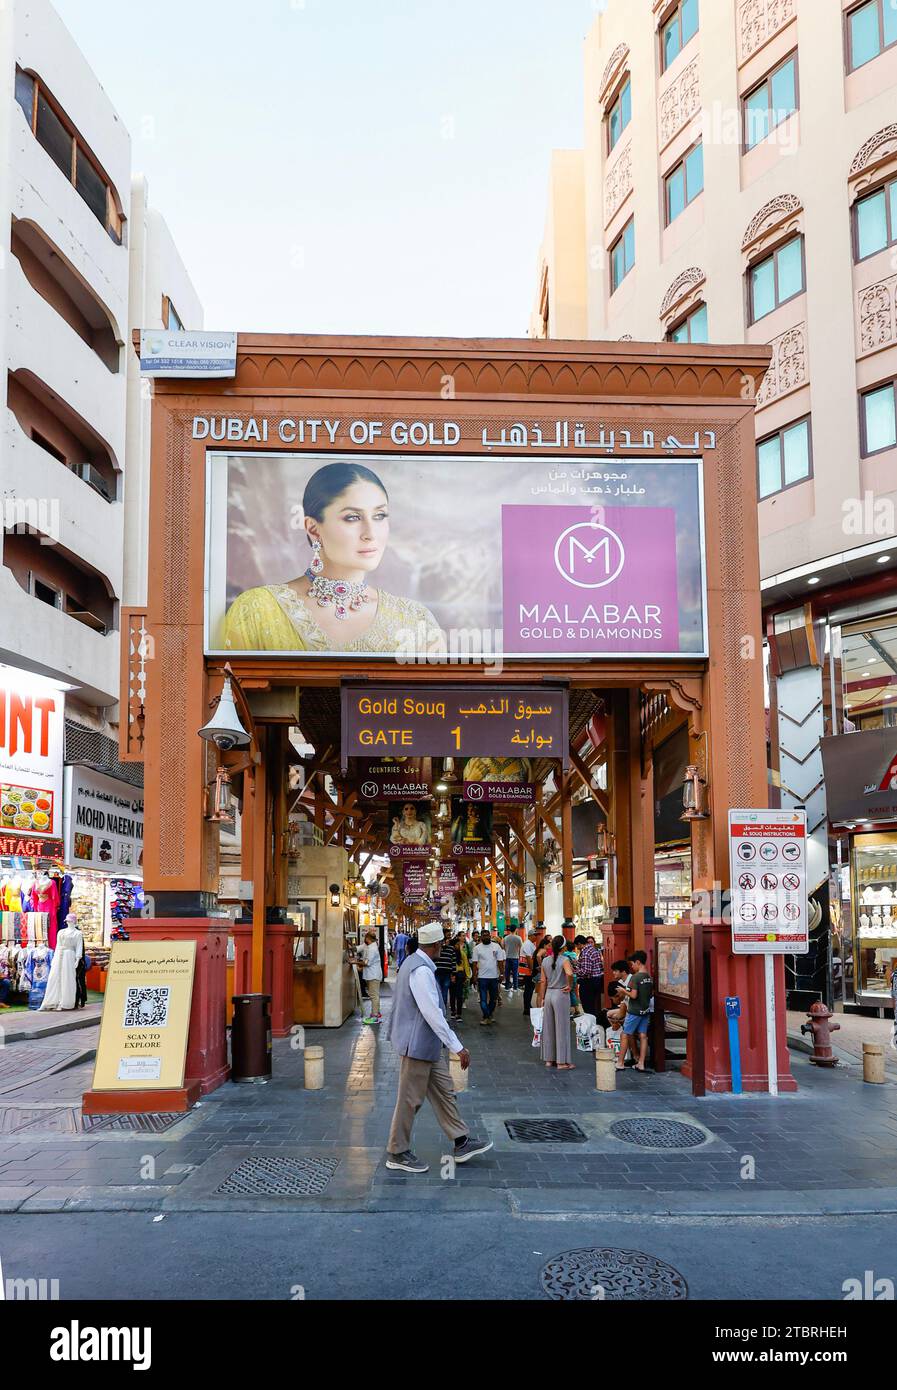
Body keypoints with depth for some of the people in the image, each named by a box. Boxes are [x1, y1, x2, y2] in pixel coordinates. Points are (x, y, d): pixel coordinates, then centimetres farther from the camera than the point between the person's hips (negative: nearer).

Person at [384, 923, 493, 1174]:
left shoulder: (413, 963, 8)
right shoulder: (421, 971, -24)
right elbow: (433, 1014, -28)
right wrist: (458, 1047, -25)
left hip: (428, 1044, 10)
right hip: (418, 1043, -10)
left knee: (444, 1091, 14)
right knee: (411, 1099, 2)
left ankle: (462, 1143, 21)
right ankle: (397, 1153, 14)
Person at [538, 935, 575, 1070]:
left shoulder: (545, 961, 4)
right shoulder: (564, 960, -12)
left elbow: (543, 981, 7)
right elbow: (569, 973, -32)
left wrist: (542, 999, 13)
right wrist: (570, 986, -14)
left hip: (549, 994, 5)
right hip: (561, 995, -5)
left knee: (548, 1027, 12)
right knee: (562, 1028, 1)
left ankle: (549, 1059, 19)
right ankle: (562, 1061, 4)